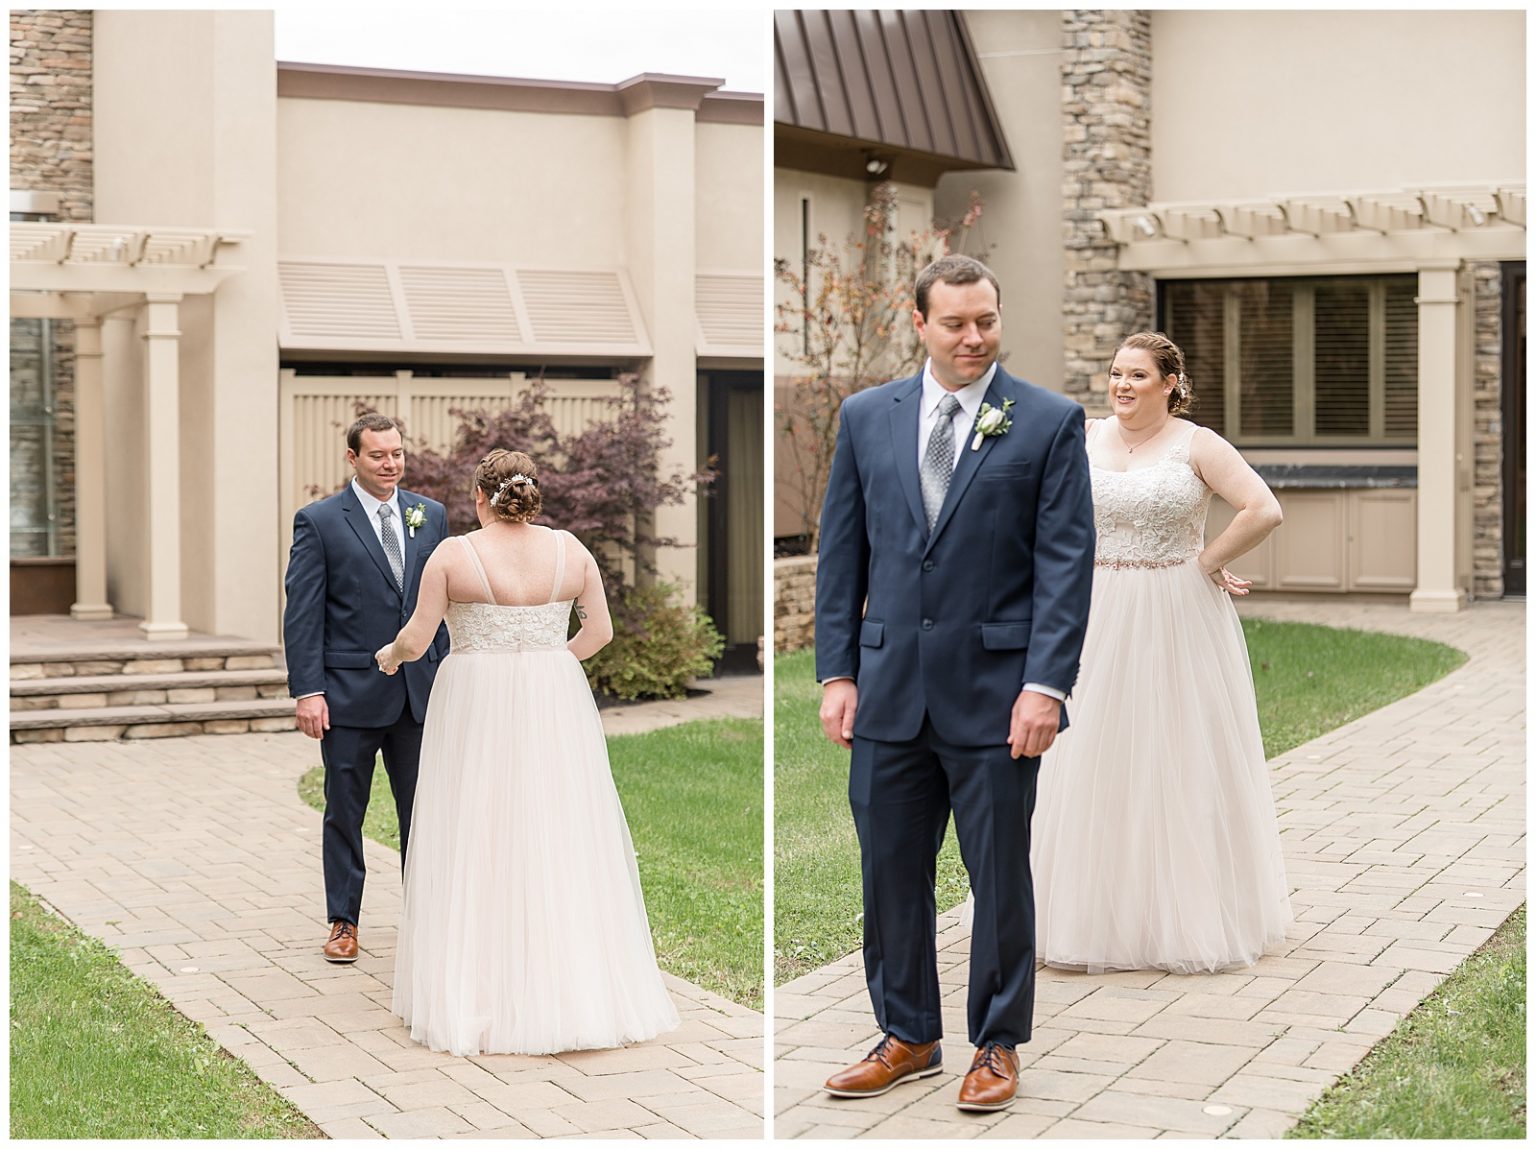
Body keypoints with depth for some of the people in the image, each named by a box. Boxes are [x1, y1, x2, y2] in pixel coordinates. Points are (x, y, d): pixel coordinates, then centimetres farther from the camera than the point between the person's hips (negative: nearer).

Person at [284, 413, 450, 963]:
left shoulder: (431, 515, 8)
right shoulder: (318, 521, -4)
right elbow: (302, 613, -6)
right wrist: (307, 690, -12)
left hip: (421, 691, 3)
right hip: (350, 692, -3)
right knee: (344, 812, 8)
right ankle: (343, 921, 19)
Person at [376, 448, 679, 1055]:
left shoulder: (453, 555, -7)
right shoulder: (571, 550, 0)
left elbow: (415, 637, -5)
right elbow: (600, 630, 4)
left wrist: (390, 655, 16)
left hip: (477, 709, -2)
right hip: (554, 708, 2)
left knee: (477, 846, 5)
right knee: (562, 844, 8)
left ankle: (478, 998, 8)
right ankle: (575, 990, 12)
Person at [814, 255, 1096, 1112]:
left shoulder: (1050, 422, -2)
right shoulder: (867, 417, 8)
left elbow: (1066, 563, -5)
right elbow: (842, 553, 9)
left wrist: (1046, 685, -13)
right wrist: (838, 673, 3)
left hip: (995, 694, -3)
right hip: (890, 689, 3)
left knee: (1000, 876, 6)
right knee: (890, 872, 10)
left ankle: (998, 1045, 21)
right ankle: (909, 1036, 25)